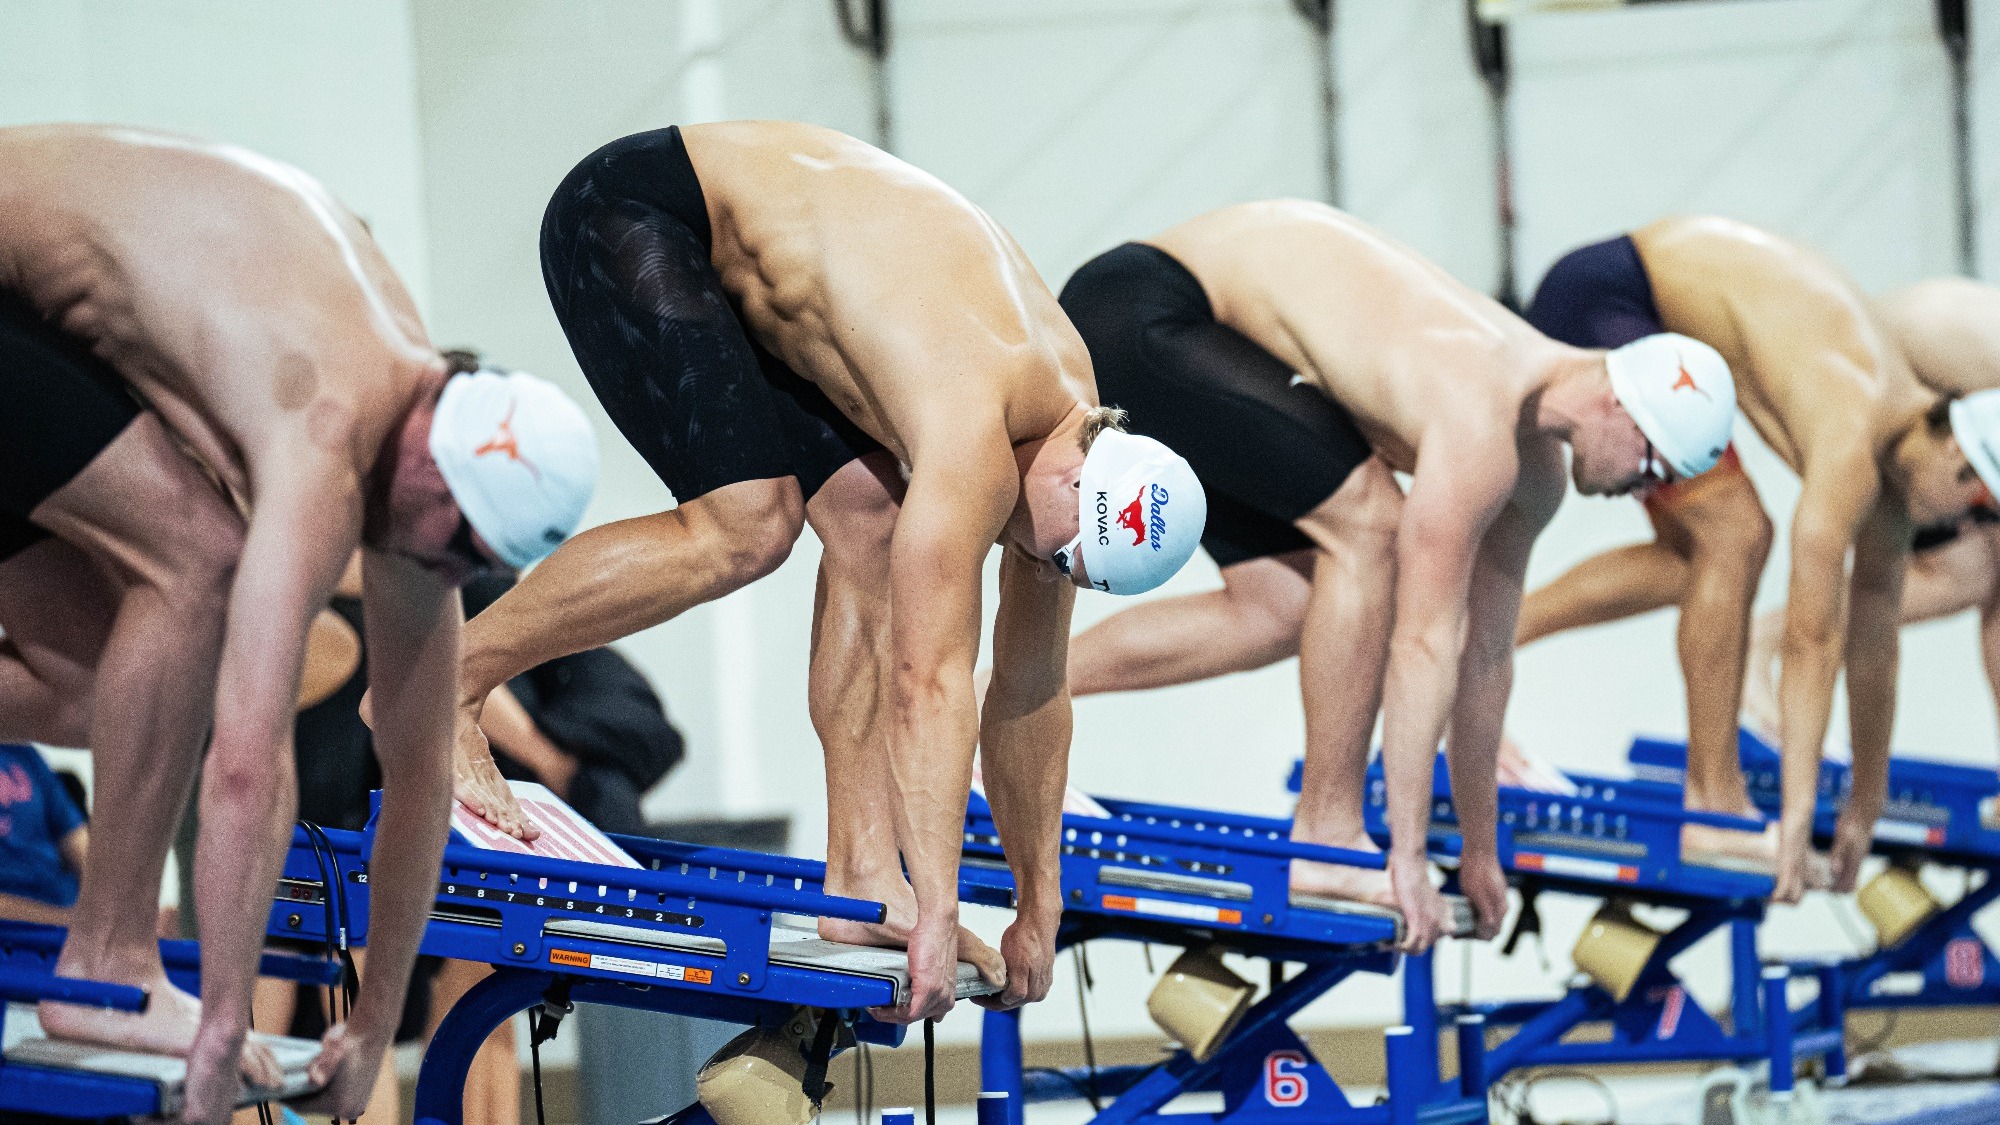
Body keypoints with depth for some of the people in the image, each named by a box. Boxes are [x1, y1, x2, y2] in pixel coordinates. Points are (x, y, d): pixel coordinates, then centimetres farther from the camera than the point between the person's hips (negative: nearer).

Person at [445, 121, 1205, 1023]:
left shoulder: (1071, 414, -3)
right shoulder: (975, 442, -30)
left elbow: (1029, 688, 6)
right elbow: (929, 681, -31)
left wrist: (1039, 910, 10)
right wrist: (938, 915, -31)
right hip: (631, 216, -8)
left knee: (869, 525, -4)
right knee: (750, 525, -21)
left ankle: (862, 881, -2)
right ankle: (446, 677, -9)